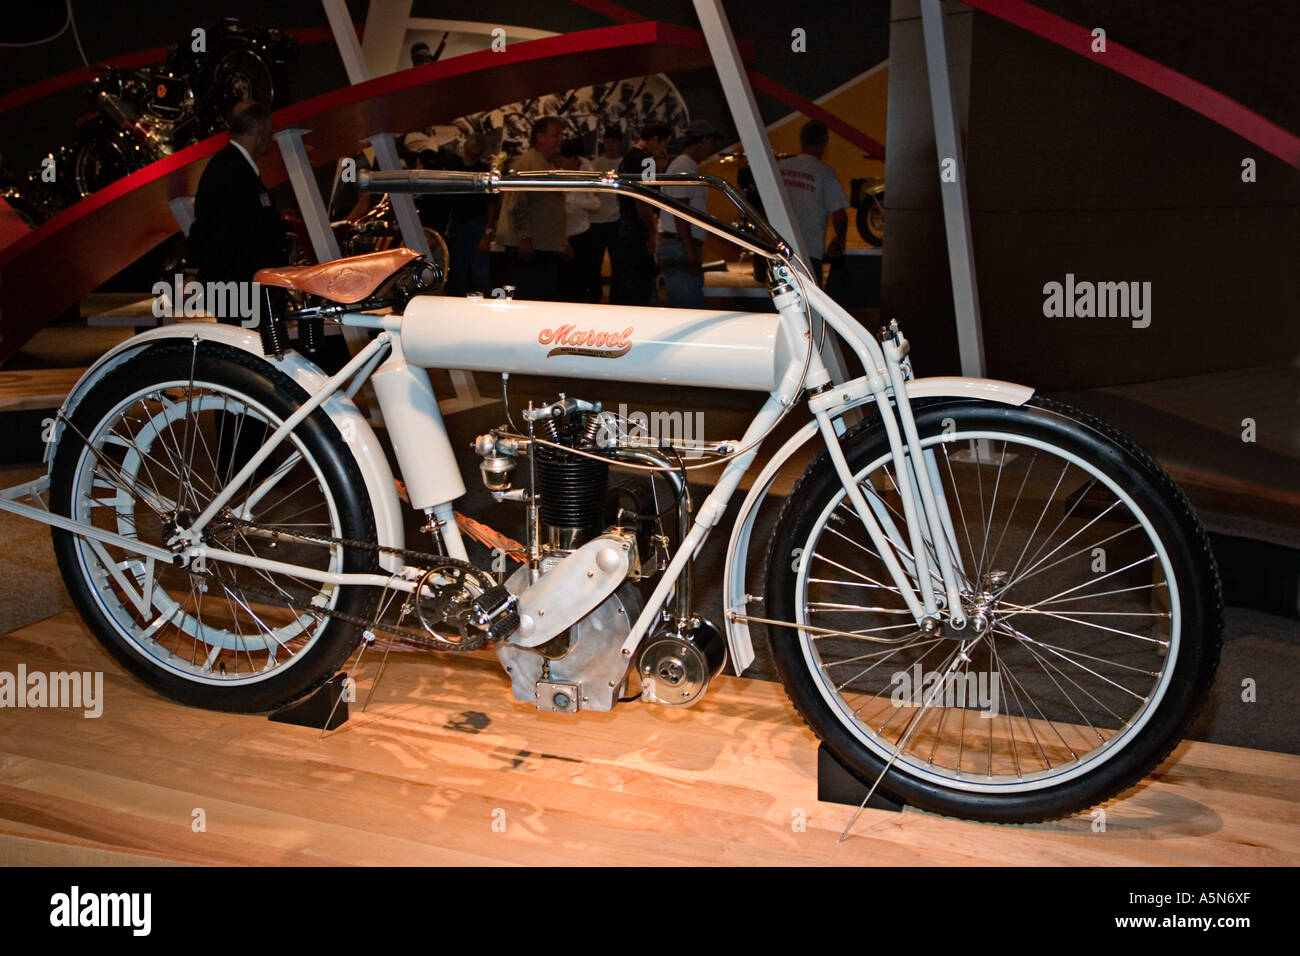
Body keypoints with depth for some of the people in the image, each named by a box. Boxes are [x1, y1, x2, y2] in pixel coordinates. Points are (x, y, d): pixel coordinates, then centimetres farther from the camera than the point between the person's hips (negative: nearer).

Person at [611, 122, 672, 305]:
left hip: (624, 223, 10)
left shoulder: (627, 158, 18)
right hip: (637, 228, -10)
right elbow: (641, 199, -20)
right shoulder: (643, 160, -14)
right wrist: (652, 231, -16)